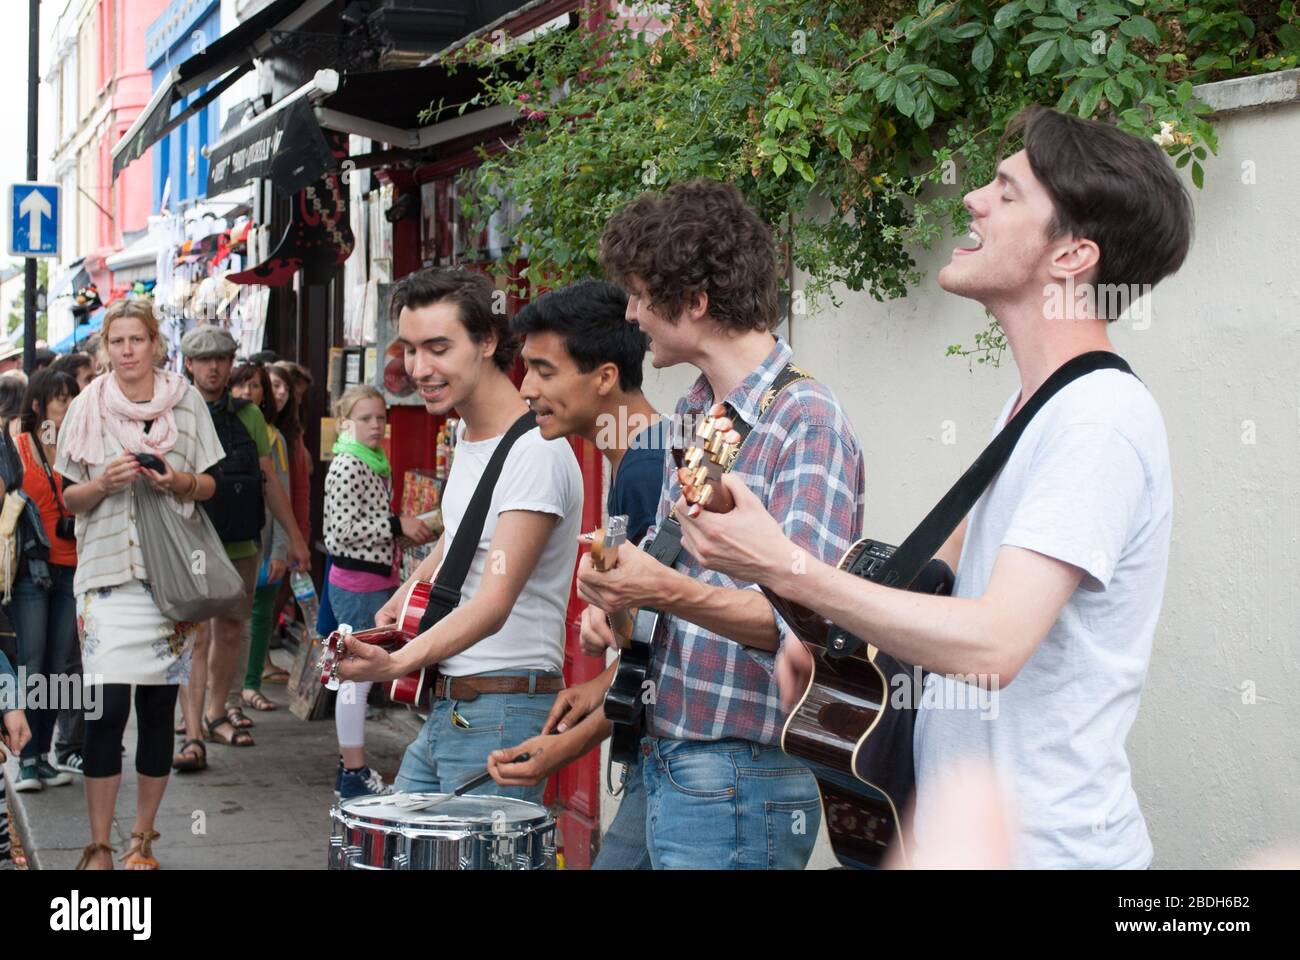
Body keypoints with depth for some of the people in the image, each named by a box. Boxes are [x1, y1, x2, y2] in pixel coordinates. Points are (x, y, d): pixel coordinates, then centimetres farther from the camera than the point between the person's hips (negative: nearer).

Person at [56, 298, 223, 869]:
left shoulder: (186, 402, 6)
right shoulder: (88, 406, 4)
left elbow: (210, 485, 11)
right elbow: (69, 499, 6)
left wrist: (178, 481, -10)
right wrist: (105, 484, -14)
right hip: (107, 571, -1)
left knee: (159, 707, 5)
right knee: (107, 706, -11)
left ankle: (143, 839, 16)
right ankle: (100, 848, -3)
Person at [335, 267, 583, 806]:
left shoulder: (537, 453, -20)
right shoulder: (466, 432, 10)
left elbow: (495, 603, -29)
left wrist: (396, 664, -42)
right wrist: (406, 595, 16)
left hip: (502, 713, -9)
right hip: (446, 706, 9)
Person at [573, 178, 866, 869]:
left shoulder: (808, 423, -16)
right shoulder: (692, 413, 11)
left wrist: (668, 593, -35)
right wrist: (619, 592, 4)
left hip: (739, 780, -8)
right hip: (664, 759, 8)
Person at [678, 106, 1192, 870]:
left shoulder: (1101, 419, -22)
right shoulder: (1032, 406, 9)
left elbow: (994, 643, -30)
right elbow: (956, 551, 22)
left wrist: (784, 568, -29)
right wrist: (826, 630, 8)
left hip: (1042, 843, -9)